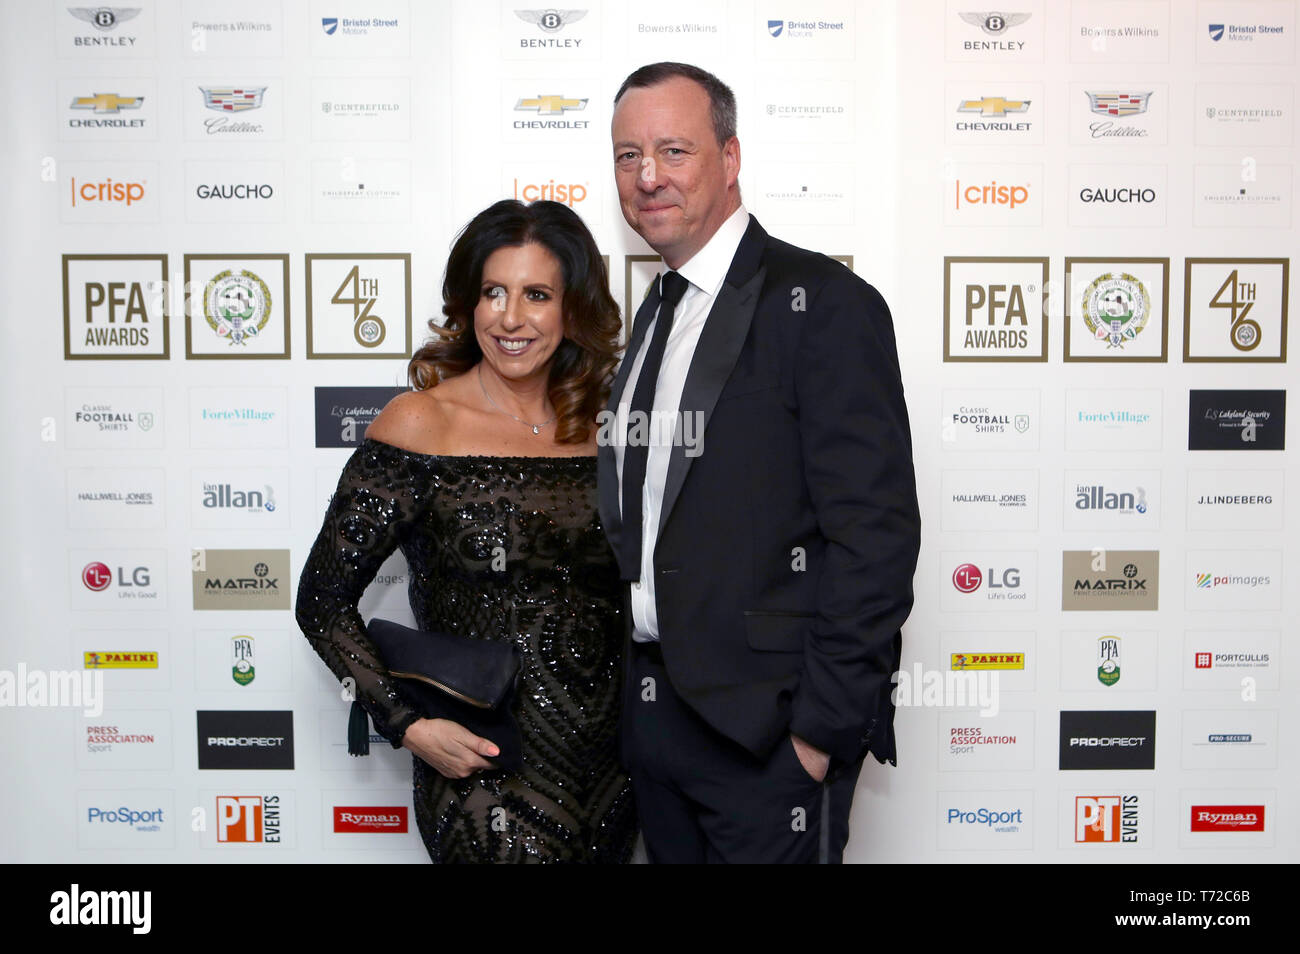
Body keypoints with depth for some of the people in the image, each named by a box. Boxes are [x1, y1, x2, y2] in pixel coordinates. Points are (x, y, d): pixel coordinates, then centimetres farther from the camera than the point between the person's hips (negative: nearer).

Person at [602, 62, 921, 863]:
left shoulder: (824, 304, -12)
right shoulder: (655, 315, 13)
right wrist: (635, 692, 10)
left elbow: (875, 535, -17)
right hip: (651, 707, 8)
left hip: (764, 729, -7)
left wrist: (824, 729, -18)